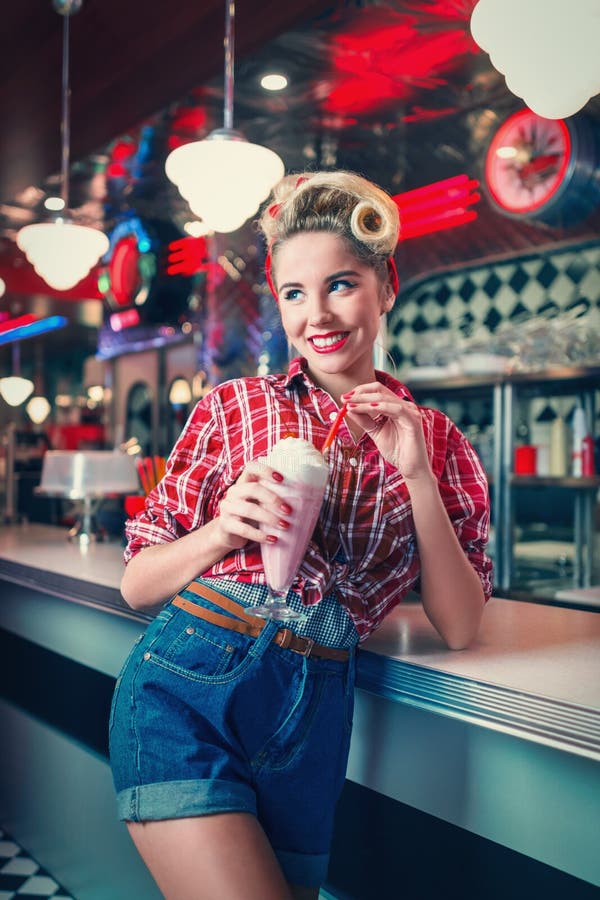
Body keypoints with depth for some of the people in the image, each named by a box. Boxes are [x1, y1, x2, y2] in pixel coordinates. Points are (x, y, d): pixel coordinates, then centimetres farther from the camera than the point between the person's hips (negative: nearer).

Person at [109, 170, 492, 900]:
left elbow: (459, 627, 0)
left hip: (313, 718, 3)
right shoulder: (233, 408, 2)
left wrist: (417, 473, -9)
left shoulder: (433, 441, 6)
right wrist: (224, 529, -16)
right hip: (187, 688, -2)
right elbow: (137, 584, 4)